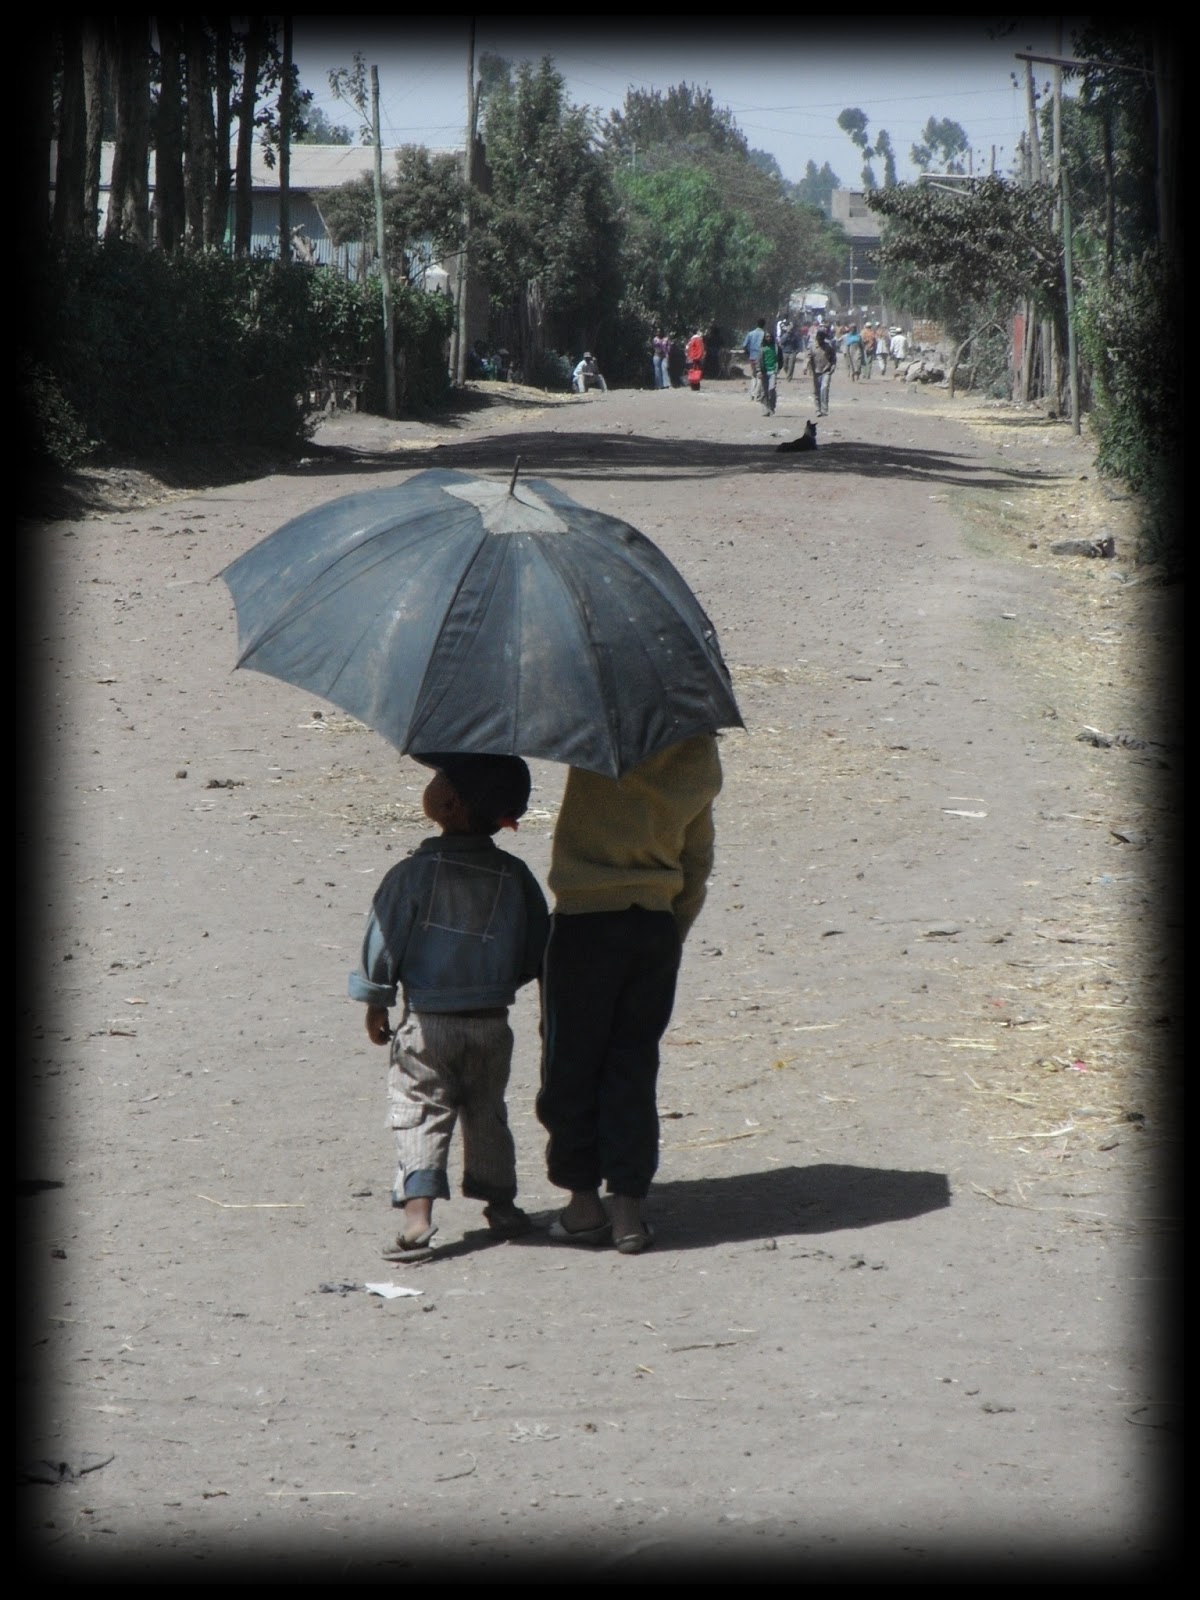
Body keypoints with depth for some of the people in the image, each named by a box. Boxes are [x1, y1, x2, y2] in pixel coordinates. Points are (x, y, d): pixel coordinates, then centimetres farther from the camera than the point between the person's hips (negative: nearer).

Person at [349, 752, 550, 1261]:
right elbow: (536, 950, 5)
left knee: (419, 1116, -1)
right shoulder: (514, 876, -3)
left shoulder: (414, 874, -14)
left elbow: (383, 941, -8)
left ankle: (417, 1215, -13)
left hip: (427, 1024, -4)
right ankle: (501, 1205, 27)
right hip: (492, 1023, 4)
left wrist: (375, 1003, 5)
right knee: (486, 1115, 19)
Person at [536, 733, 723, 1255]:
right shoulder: (701, 751, 5)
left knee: (570, 1065, 7)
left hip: (586, 922, -5)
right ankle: (628, 1210, 9)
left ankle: (584, 1203, 11)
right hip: (656, 927, 5)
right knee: (633, 1067, 10)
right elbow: (697, 863, 12)